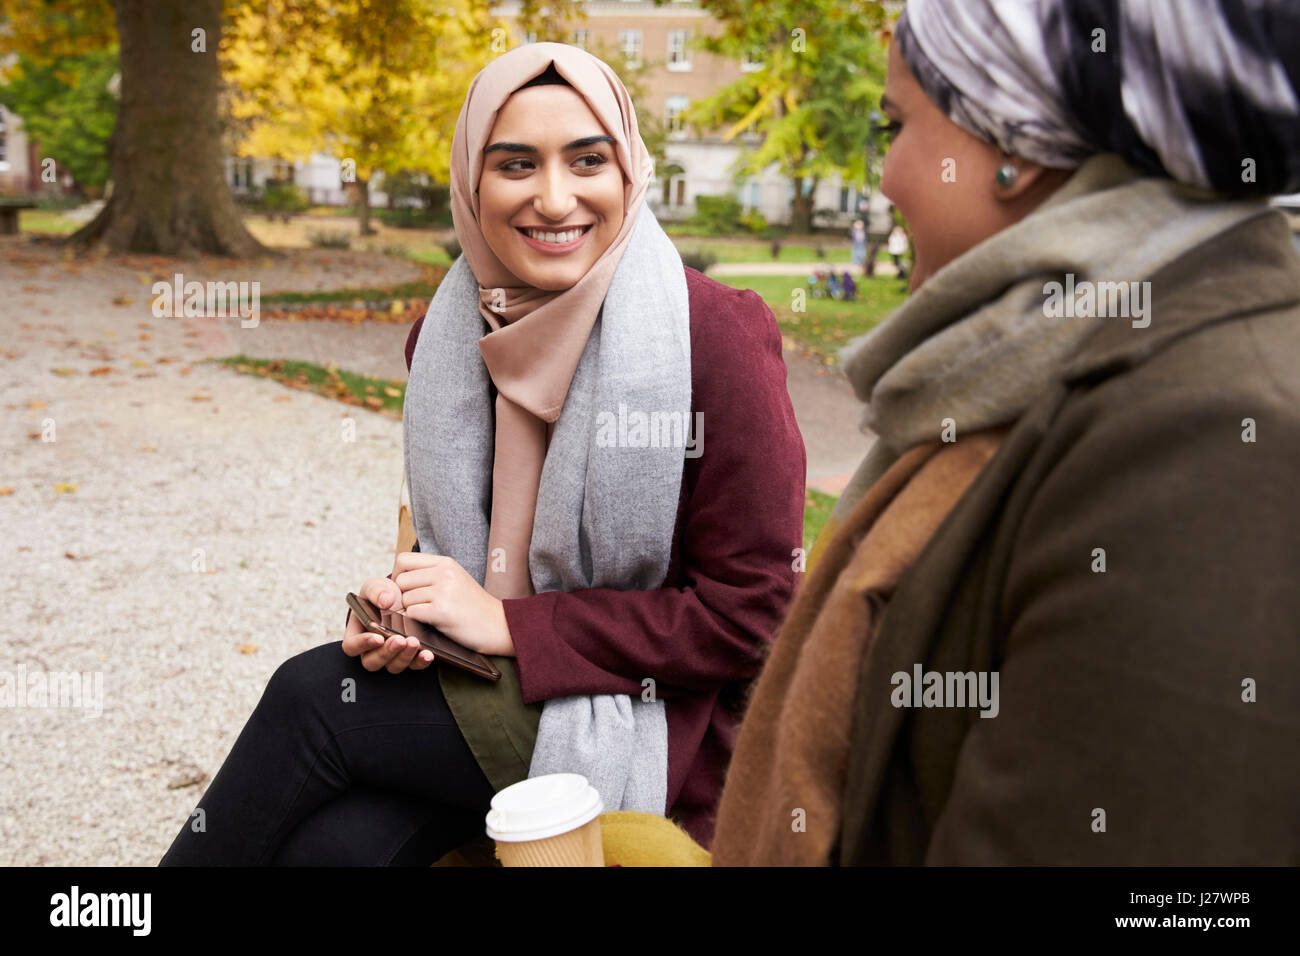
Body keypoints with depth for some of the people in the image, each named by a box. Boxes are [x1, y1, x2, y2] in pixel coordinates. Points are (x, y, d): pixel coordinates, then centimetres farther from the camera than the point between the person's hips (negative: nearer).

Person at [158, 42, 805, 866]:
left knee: (312, 697, -19)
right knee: (332, 841, -25)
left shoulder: (716, 337, -17)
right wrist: (405, 598, -10)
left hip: (661, 718, -4)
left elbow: (749, 612, -16)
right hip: (493, 684, 5)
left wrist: (510, 625, -18)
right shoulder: (449, 333, 2)